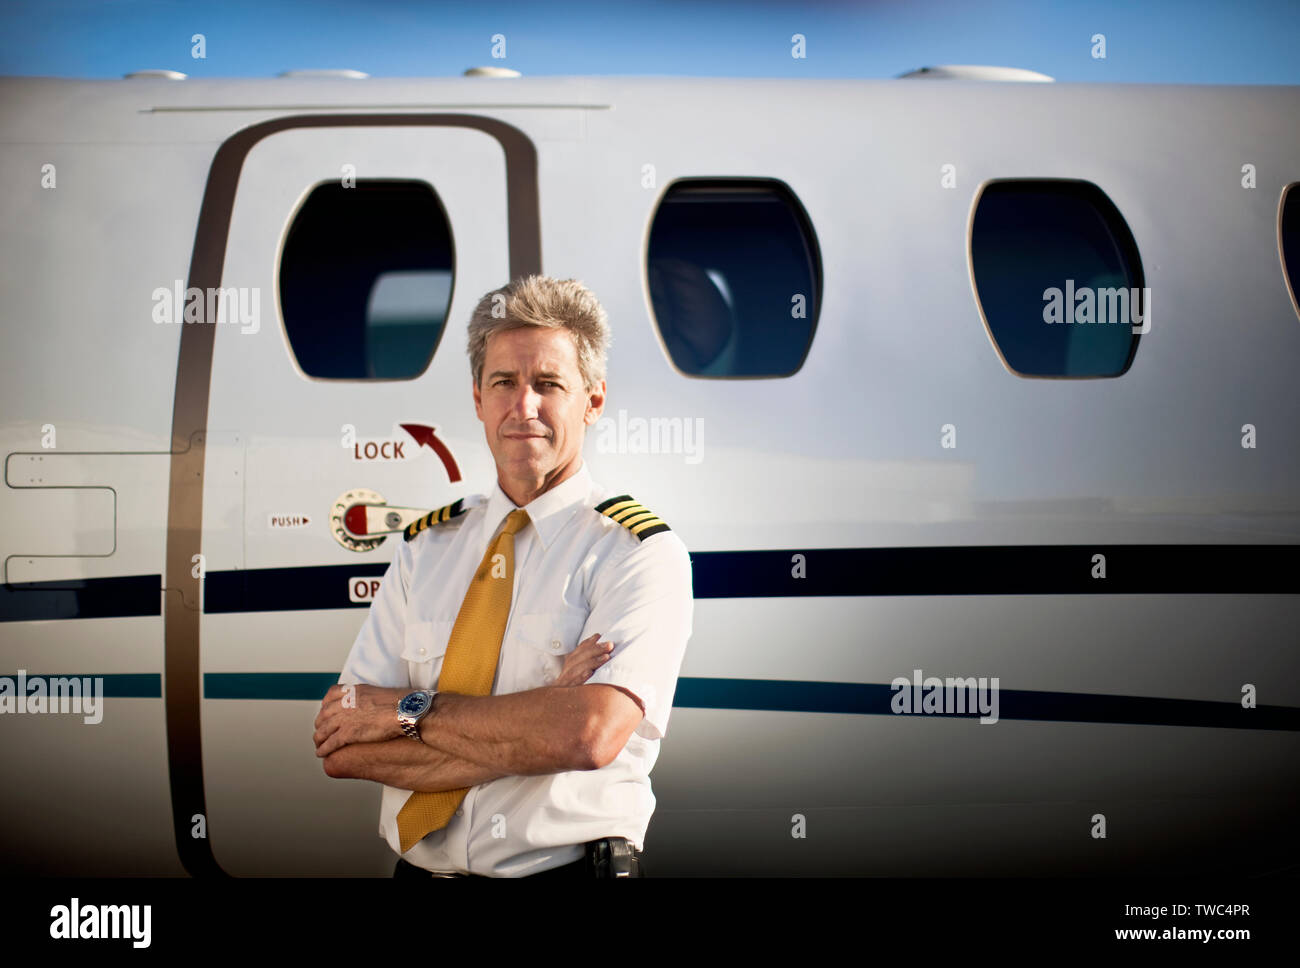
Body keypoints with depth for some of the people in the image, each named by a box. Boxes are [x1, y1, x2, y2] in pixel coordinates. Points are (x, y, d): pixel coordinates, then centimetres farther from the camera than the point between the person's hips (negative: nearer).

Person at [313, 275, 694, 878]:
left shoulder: (642, 551, -8)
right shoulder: (425, 547, 4)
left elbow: (590, 734, -22)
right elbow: (341, 749, -4)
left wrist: (410, 708, -13)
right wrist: (532, 722, -16)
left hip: (568, 865, -3)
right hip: (418, 868, 3)